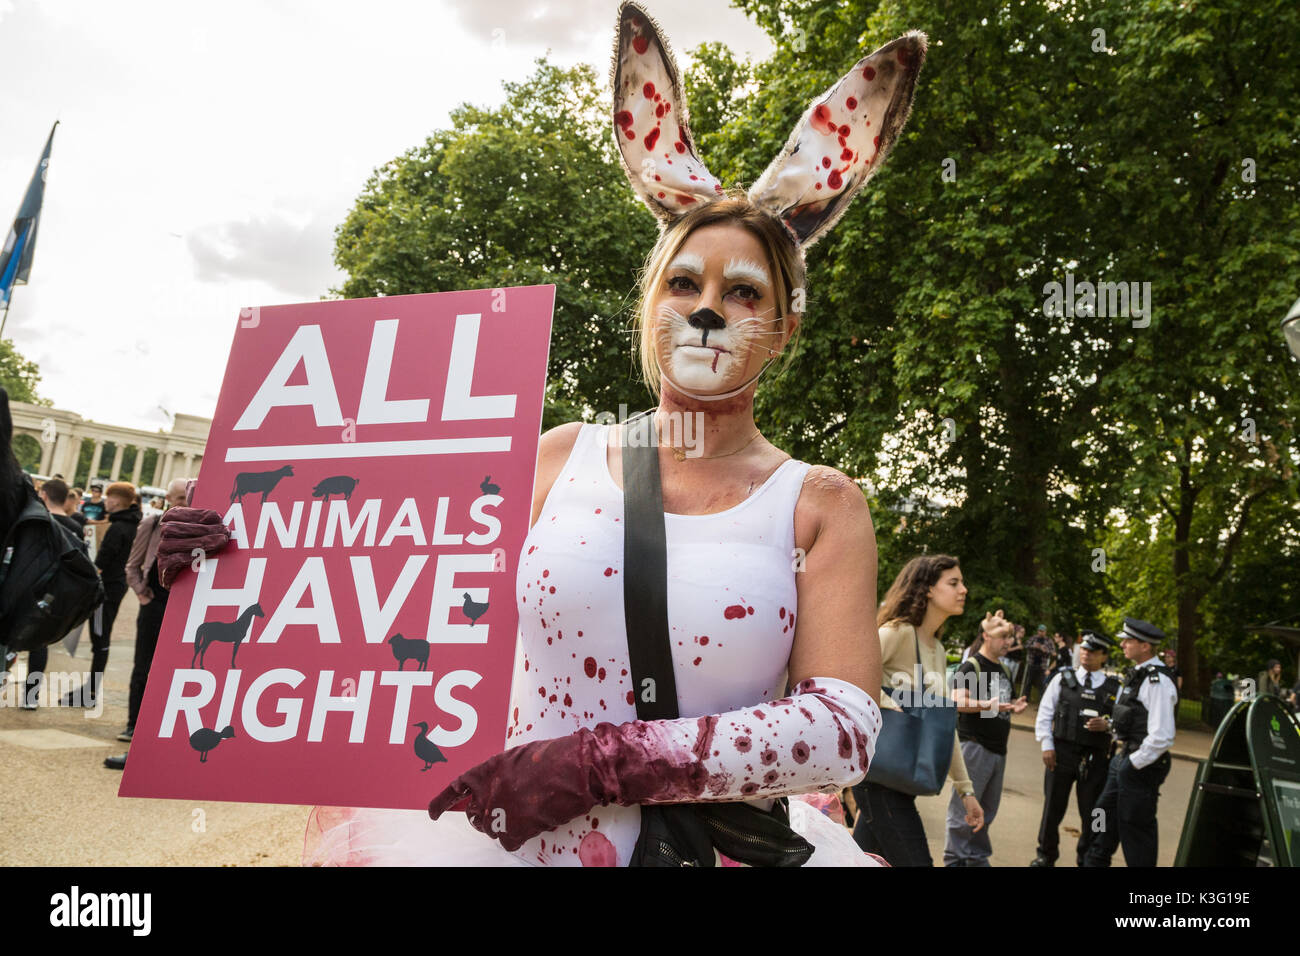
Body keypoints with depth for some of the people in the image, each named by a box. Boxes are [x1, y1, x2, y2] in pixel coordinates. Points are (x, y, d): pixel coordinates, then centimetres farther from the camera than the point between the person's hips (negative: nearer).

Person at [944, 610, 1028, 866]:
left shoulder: (1003, 670, 17)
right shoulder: (971, 666, -8)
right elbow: (959, 701, -19)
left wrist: (1012, 707, 8)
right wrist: (987, 705, -33)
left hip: (997, 748, 8)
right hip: (975, 746, -8)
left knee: (987, 810, 14)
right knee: (964, 808, -4)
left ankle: (977, 858, 25)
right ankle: (955, 858, 5)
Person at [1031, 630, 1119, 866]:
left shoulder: (1114, 688, 4)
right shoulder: (1062, 679, 6)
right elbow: (1044, 713, 5)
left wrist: (1107, 725, -15)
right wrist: (1046, 745, -3)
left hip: (1095, 758, 0)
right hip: (1062, 751, 0)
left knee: (1091, 813, 6)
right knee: (1053, 807, 9)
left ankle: (1086, 860, 24)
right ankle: (1046, 855, 25)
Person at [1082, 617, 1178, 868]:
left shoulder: (1157, 682, -21)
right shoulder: (1137, 674, 10)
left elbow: (1162, 737, -26)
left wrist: (1134, 763, -18)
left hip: (1141, 767, -10)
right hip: (1124, 759, 10)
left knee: (1136, 827, 2)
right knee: (1106, 816, 20)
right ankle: (1095, 862, 34)